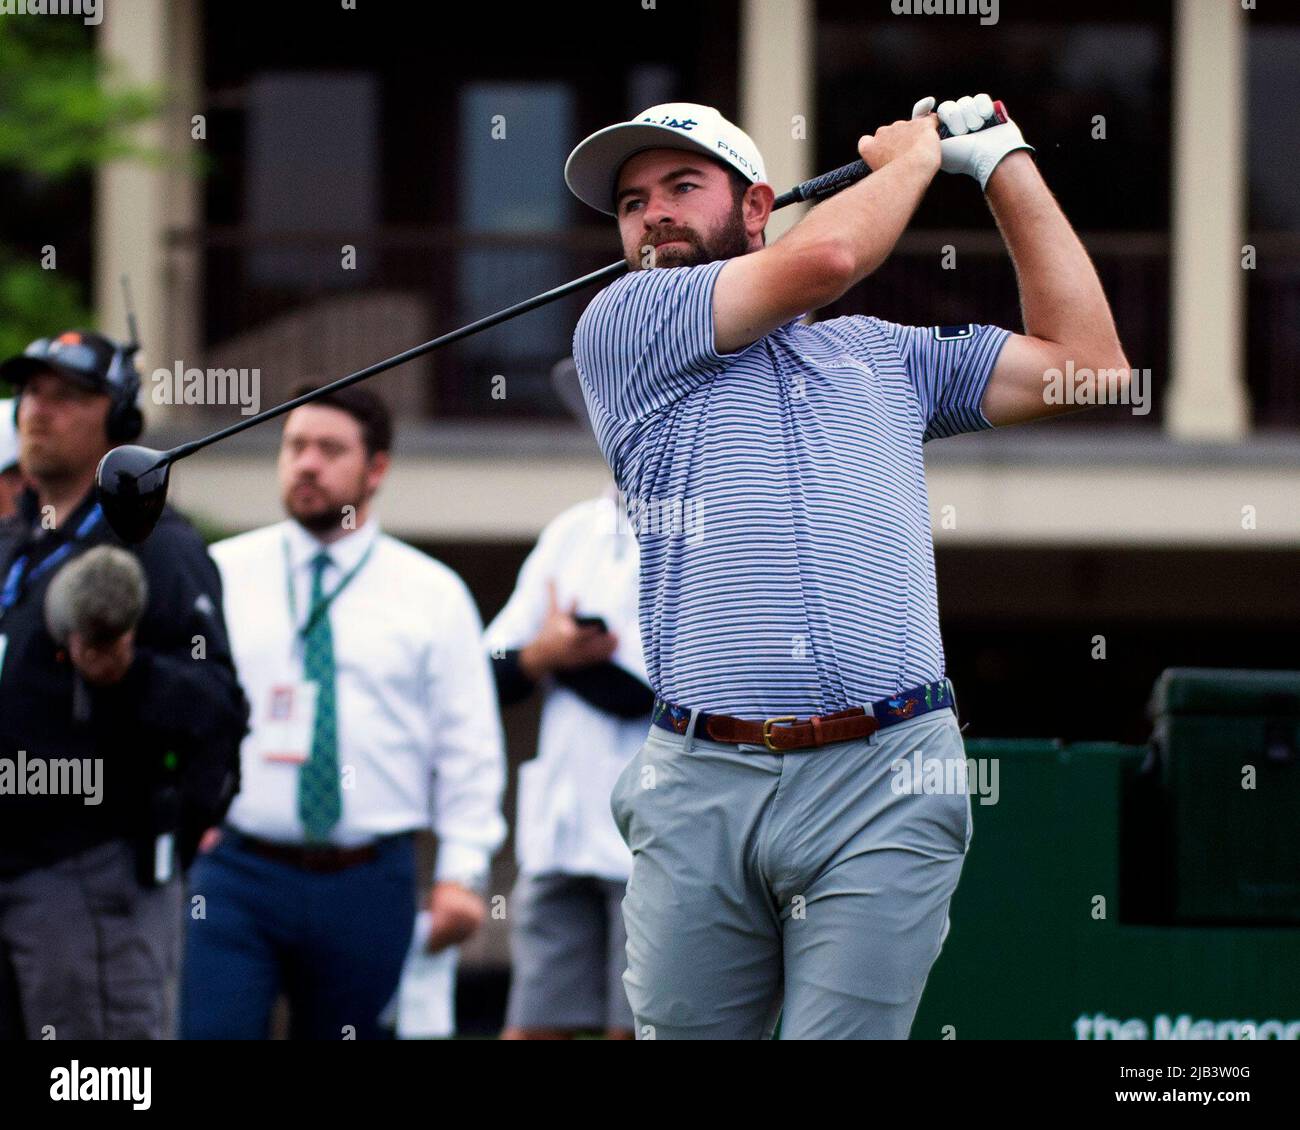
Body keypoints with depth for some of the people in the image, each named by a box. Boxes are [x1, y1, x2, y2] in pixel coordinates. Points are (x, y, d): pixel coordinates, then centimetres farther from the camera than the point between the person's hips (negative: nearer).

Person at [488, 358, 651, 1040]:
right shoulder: (572, 535, 15)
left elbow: (637, 689, -15)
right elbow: (488, 677, 15)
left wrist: (559, 655, 2)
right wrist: (541, 655, -6)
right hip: (560, 832, 5)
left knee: (638, 1029, -3)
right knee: (532, 1030, 2)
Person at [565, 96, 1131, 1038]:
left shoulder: (885, 356, 24)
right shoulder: (621, 326, 12)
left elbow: (1087, 362, 21)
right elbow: (822, 255, 1)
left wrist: (1005, 164, 24)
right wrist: (913, 155, 18)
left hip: (883, 783, 1)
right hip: (699, 784, -1)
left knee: (844, 1032, -9)